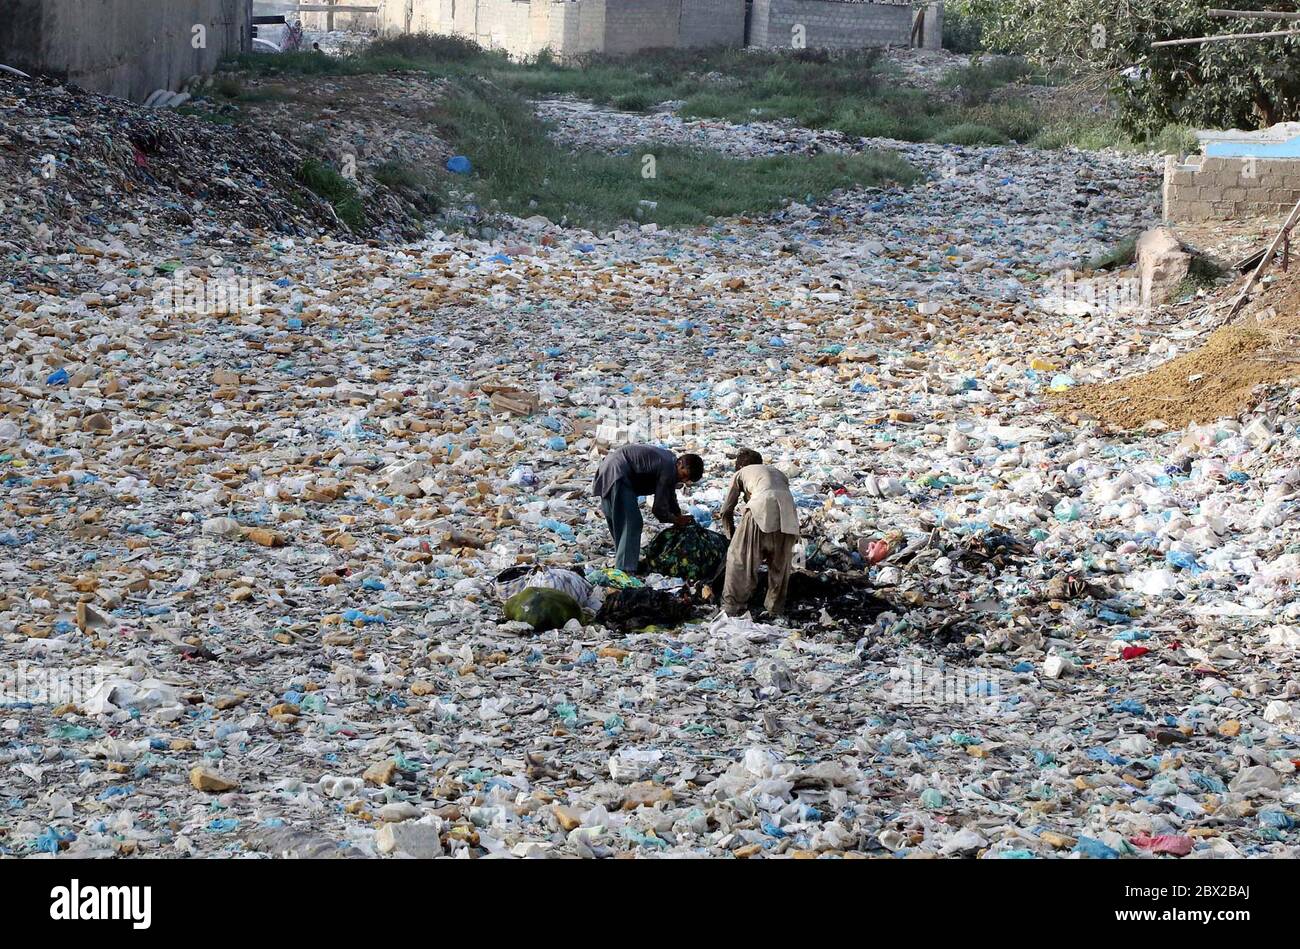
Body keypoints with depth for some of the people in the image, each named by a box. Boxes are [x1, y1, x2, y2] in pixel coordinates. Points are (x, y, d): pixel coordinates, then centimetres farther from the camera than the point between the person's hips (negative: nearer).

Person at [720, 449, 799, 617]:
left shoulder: (741, 473, 28)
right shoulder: (777, 472, 39)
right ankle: (775, 606, 26)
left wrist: (732, 535, 41)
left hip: (761, 508, -4)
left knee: (740, 558, 9)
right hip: (787, 513, 4)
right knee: (780, 562, 20)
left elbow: (727, 510, 28)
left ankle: (732, 605, 9)